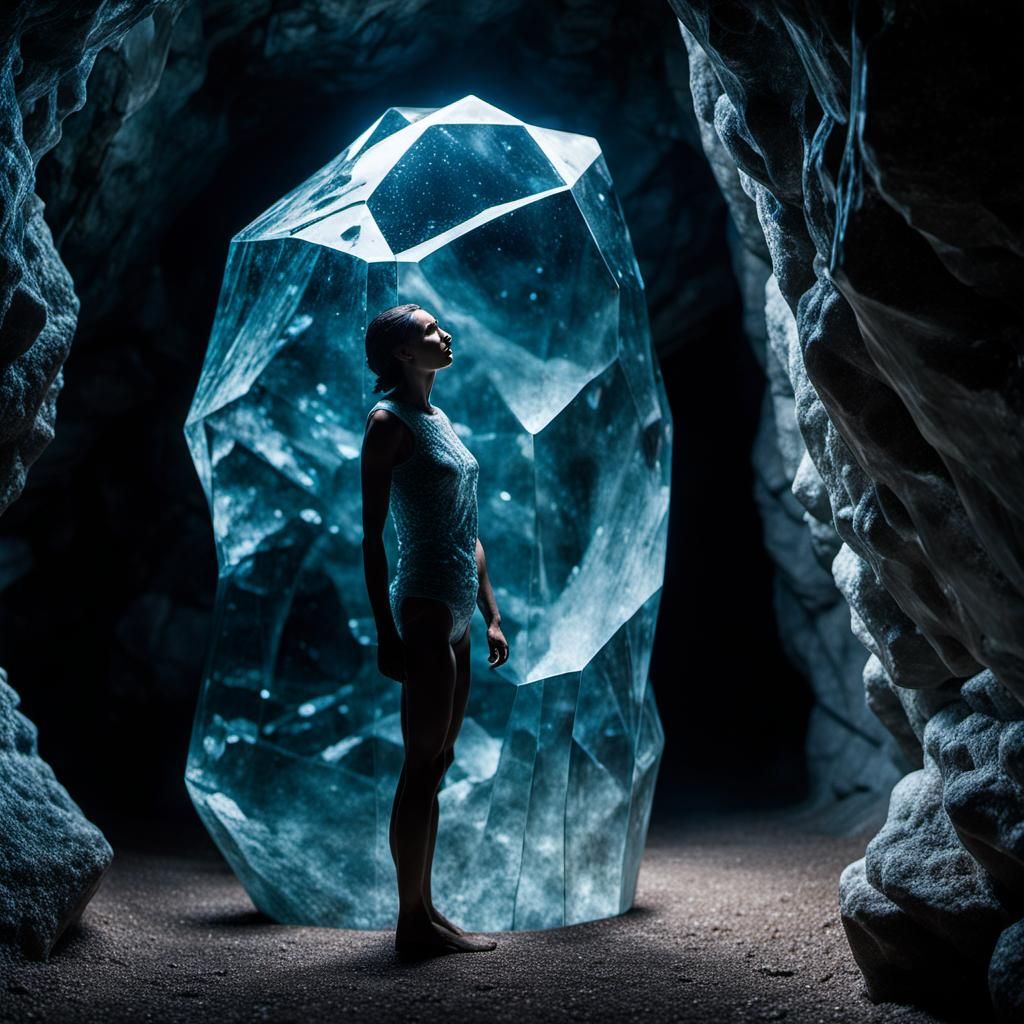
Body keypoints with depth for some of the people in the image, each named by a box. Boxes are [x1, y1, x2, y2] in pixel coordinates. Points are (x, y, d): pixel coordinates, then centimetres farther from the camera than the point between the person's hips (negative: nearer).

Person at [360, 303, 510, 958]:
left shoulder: (440, 420, 18)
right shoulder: (389, 421, -7)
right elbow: (372, 535, -12)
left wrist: (491, 616, 16)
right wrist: (386, 631, -18)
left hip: (456, 616, 9)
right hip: (424, 609, -9)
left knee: (436, 765, 11)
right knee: (424, 765, -6)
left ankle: (426, 911, 18)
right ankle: (414, 921, 0)